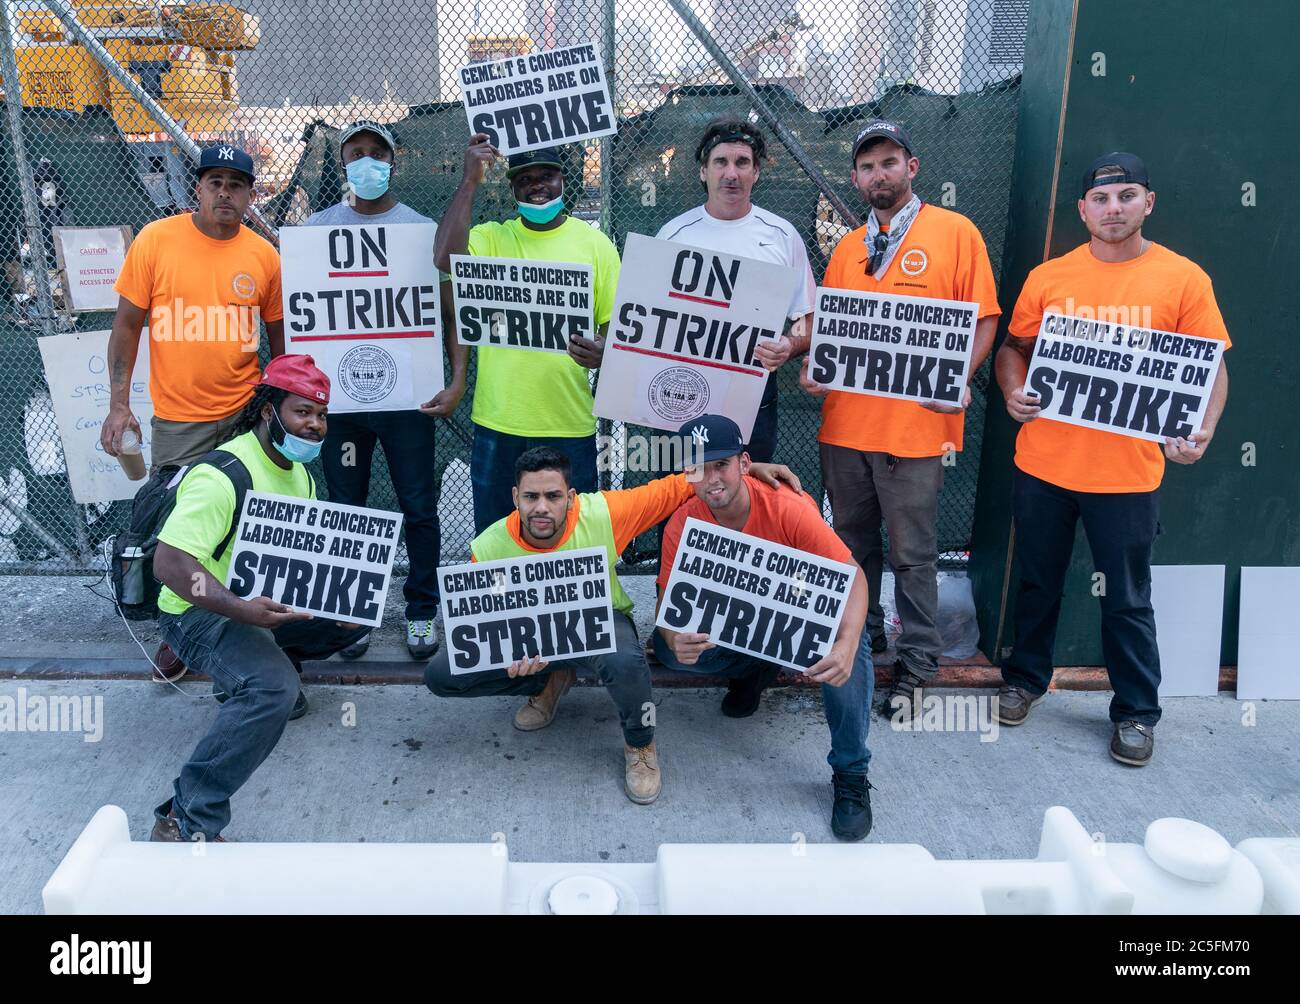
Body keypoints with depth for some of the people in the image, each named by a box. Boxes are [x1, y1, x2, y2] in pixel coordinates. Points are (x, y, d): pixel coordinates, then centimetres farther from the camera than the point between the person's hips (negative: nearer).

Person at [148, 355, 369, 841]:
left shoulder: (299, 472, 7)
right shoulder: (221, 476, -23)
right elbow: (169, 563, -29)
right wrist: (240, 609, -42)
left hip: (265, 603, 9)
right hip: (201, 613, -9)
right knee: (273, 689, -33)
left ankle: (262, 666, 21)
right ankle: (185, 823, -24)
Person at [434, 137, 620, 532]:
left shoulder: (595, 243, 4)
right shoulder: (491, 238, 4)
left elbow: (614, 322, 4)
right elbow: (445, 257, -16)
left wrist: (603, 349, -18)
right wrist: (470, 181, -11)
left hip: (569, 424, 0)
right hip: (498, 421, 1)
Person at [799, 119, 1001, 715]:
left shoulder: (955, 232, 0)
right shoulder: (847, 247, 14)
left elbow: (983, 318, -3)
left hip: (917, 425, -5)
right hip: (844, 421, 5)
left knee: (912, 554, 5)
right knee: (852, 546, 15)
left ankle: (916, 667, 19)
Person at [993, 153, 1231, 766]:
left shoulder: (1183, 278, -2)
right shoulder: (1047, 278, 3)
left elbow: (1211, 369, 1)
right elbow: (1013, 347, 12)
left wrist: (1201, 431, -16)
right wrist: (1013, 390, -9)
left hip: (1128, 471, -2)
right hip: (1043, 463, 2)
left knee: (1127, 599, 9)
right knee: (1038, 582, 16)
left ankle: (1136, 711, 26)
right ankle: (1025, 678, 36)